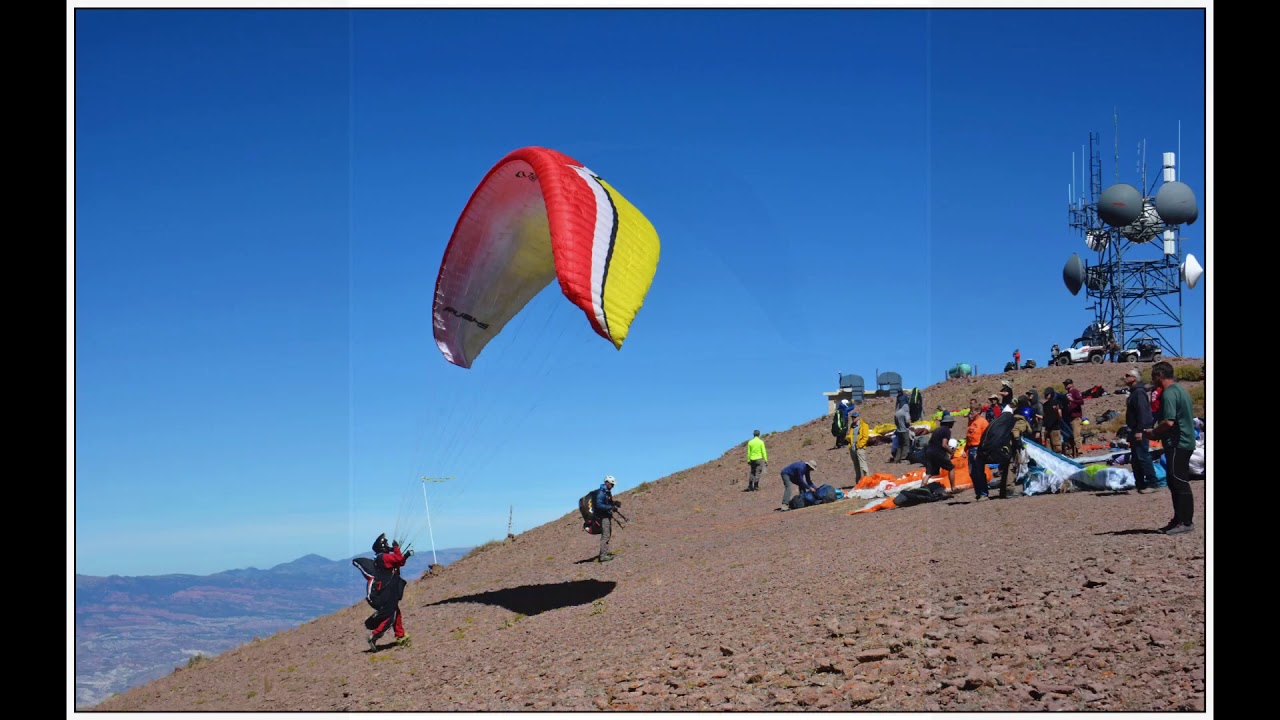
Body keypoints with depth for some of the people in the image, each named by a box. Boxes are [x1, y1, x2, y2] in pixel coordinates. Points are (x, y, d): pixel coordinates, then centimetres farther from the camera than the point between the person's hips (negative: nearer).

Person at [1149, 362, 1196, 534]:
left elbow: (1169, 422, -26)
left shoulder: (1169, 393, -17)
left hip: (1177, 444, -10)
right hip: (1185, 441, 10)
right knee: (1175, 482, 16)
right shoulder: (1180, 389, 15)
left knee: (1179, 483, -6)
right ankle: (1179, 519, 21)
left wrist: (1154, 432, -8)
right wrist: (1159, 431, 17)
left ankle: (1185, 522, -3)